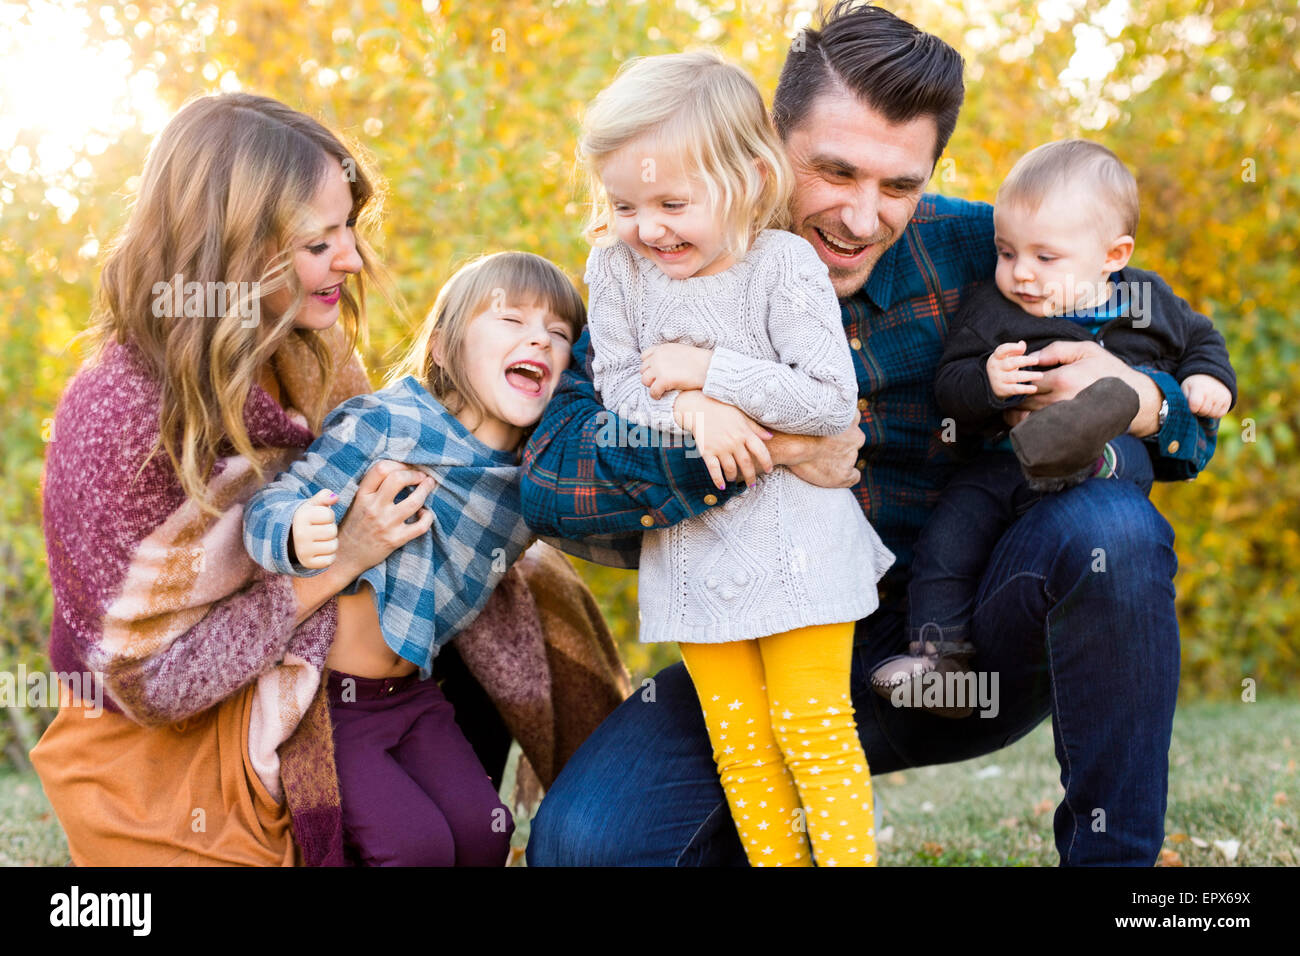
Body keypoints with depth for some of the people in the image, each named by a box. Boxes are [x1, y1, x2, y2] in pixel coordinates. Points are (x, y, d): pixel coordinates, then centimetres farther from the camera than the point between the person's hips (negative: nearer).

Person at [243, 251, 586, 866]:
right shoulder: (381, 424, -18)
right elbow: (268, 508, -18)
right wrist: (297, 537, -44)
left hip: (410, 693, 6)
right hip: (319, 694, -6)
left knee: (482, 828, -11)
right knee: (417, 844, -17)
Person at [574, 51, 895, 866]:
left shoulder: (785, 265, -13)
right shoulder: (616, 268, 0)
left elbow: (832, 400, -18)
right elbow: (616, 385, -2)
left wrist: (707, 371, -18)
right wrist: (691, 411, -21)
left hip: (793, 532, -4)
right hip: (691, 538, 4)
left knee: (812, 723, -3)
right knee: (736, 737, 9)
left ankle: (852, 857, 7)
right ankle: (776, 859, 20)